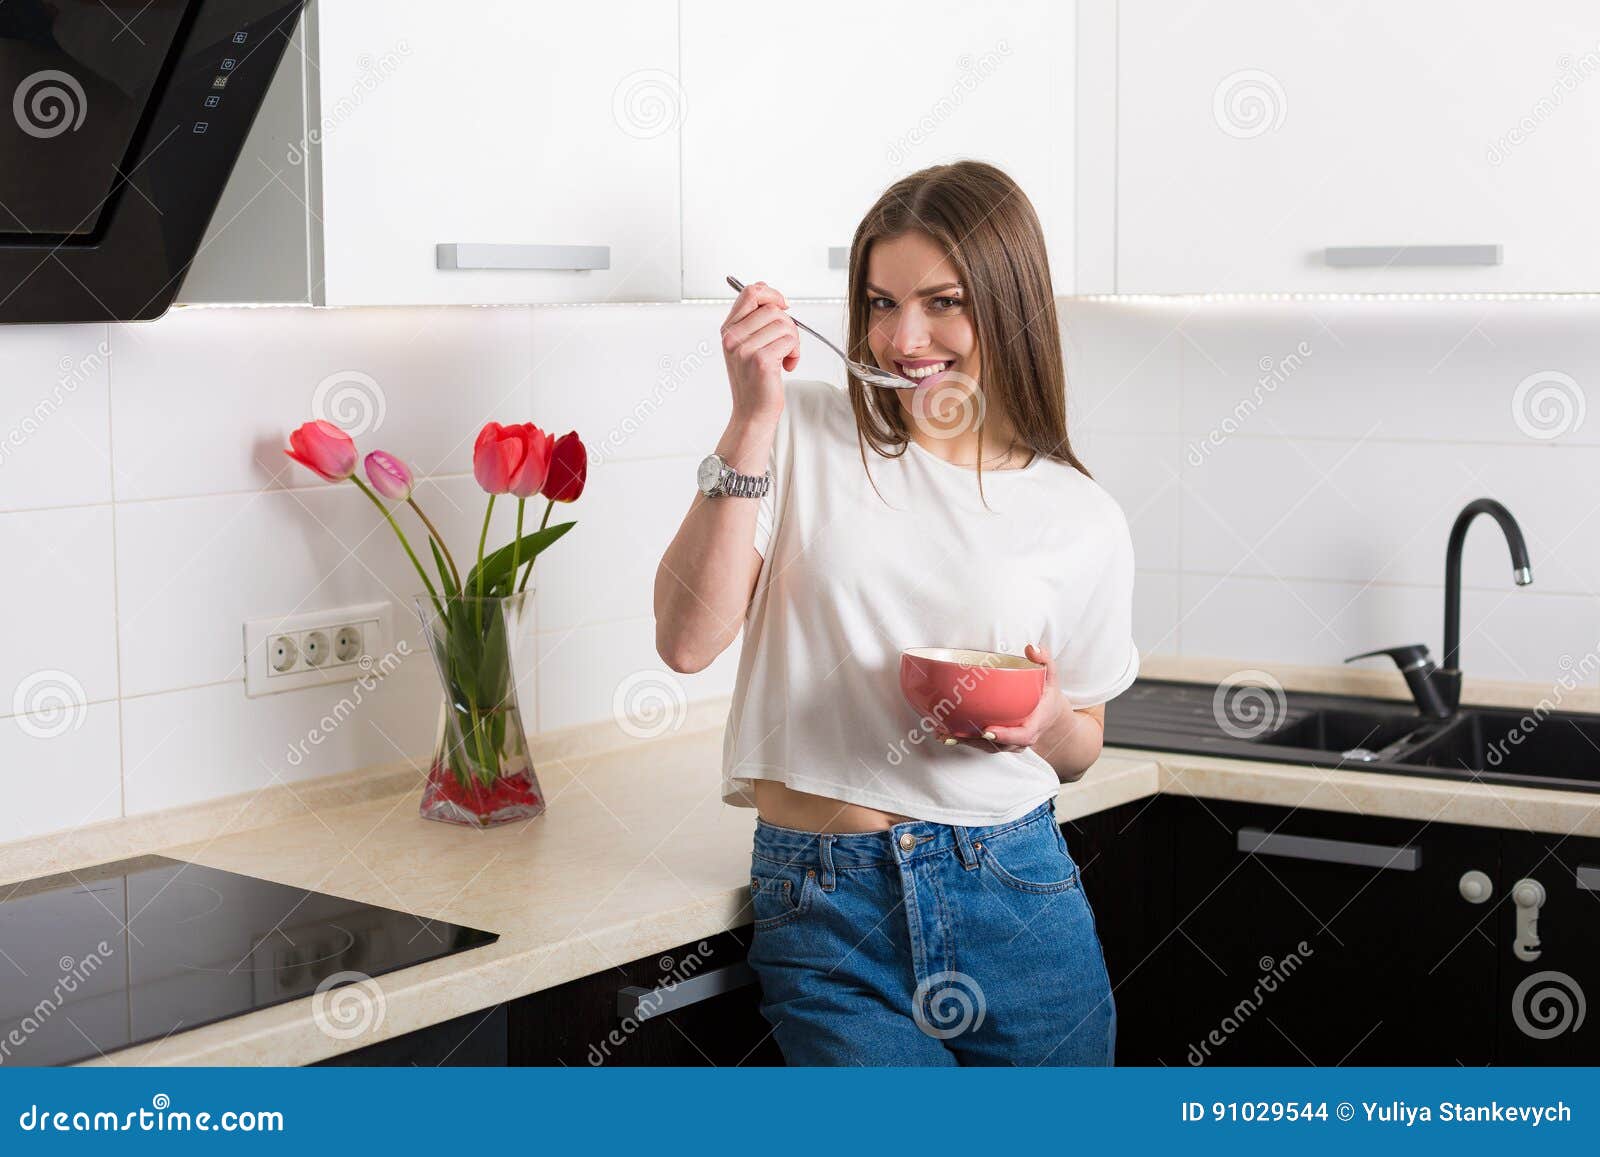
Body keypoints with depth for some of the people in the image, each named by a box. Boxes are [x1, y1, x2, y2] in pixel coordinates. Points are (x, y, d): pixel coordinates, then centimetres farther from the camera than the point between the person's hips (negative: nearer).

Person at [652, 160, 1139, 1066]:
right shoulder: (804, 436, -1)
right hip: (829, 914, -2)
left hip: (1017, 896, 2)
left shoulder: (1082, 521, 3)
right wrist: (753, 420, -17)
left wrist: (1048, 720, -9)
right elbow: (687, 642, -13)